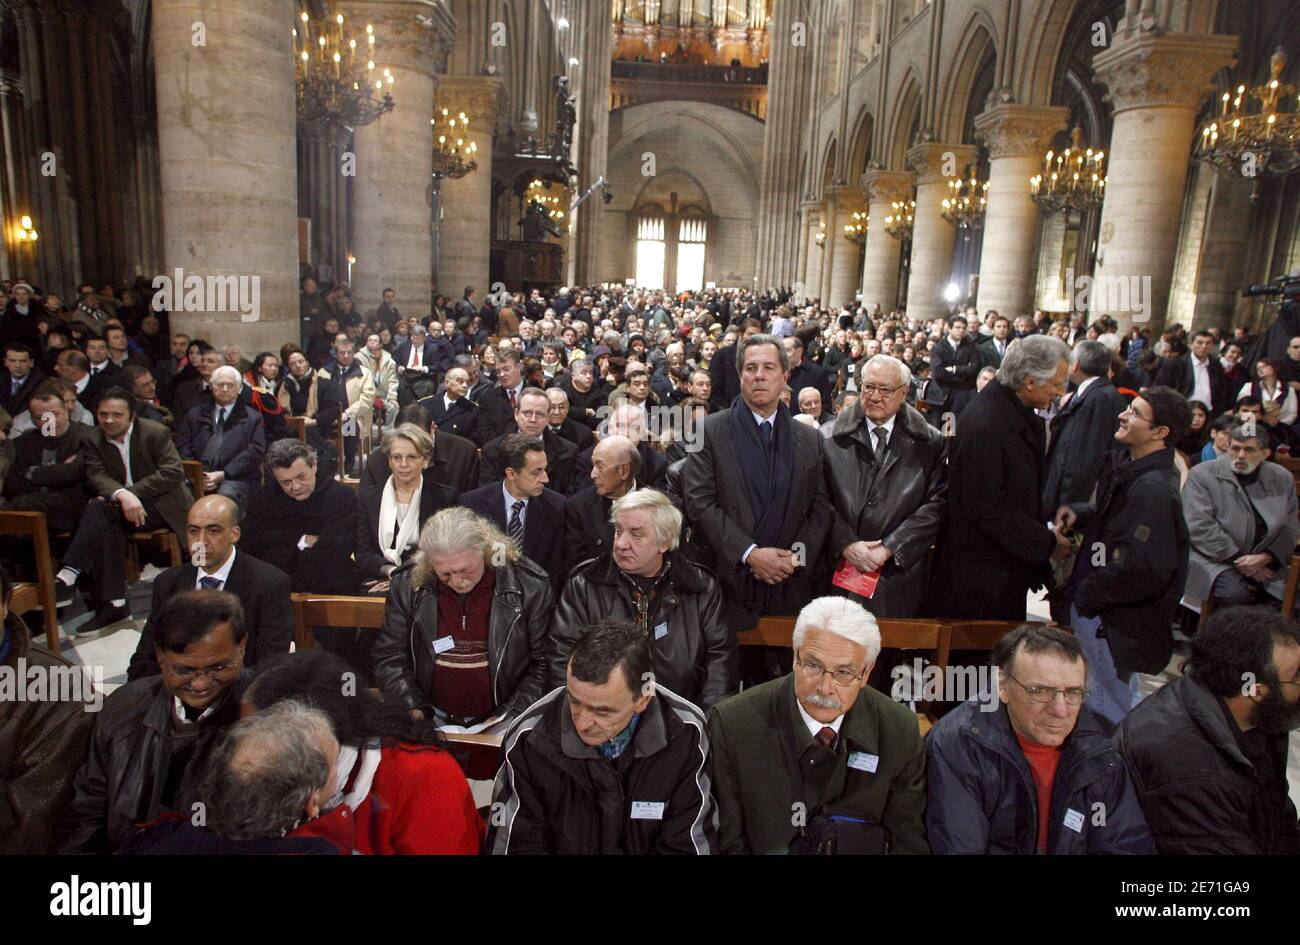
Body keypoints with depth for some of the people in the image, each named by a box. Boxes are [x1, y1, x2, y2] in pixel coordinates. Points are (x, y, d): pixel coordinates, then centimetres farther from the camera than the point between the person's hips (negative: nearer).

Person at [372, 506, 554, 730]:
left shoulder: (531, 585, -10)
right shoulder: (406, 584, -3)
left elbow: (541, 664, -3)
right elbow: (390, 657, 6)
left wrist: (509, 720, -12)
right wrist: (413, 710, -7)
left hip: (496, 722, -2)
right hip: (431, 718, 2)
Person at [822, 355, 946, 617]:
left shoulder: (929, 443, 4)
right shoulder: (832, 437, 3)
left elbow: (936, 504, -3)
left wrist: (890, 547, -11)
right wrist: (845, 544, -14)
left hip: (899, 574, 0)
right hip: (838, 569, 0)